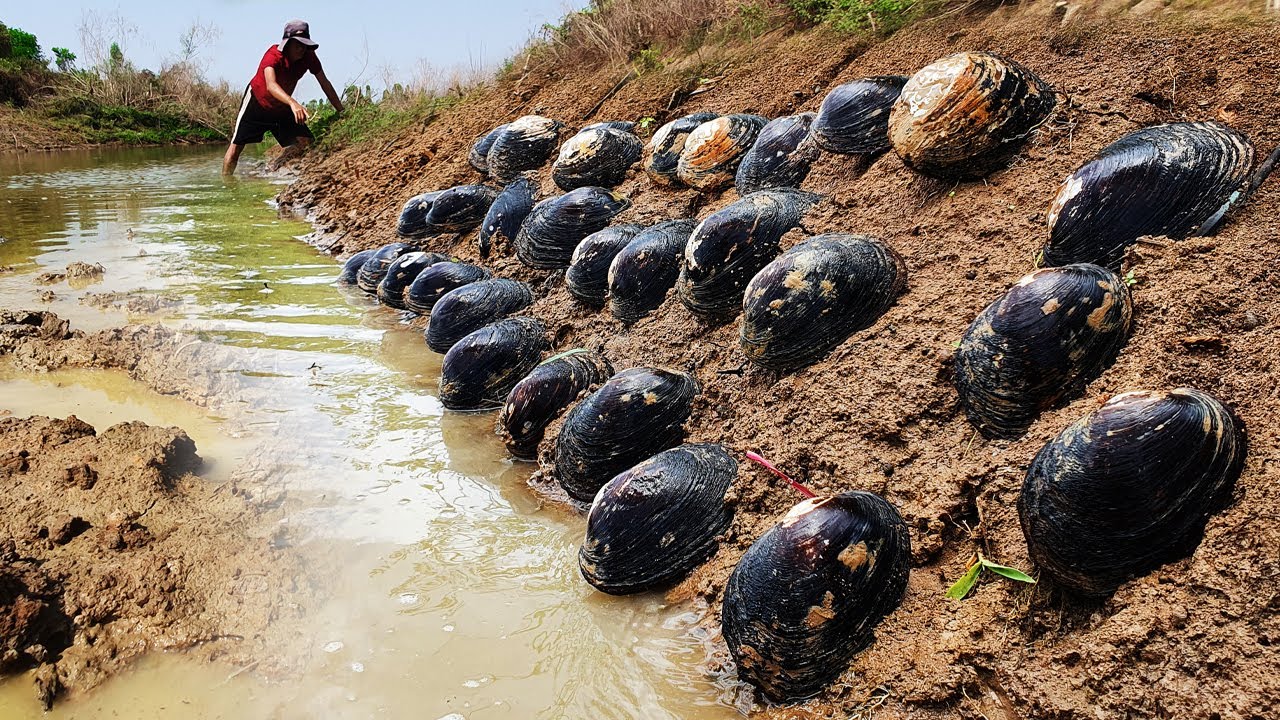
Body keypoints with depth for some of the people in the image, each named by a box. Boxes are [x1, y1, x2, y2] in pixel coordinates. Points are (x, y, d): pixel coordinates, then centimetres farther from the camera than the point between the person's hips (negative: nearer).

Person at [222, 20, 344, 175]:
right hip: (257, 102, -5)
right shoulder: (273, 55, -33)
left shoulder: (309, 57, -17)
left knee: (306, 142, -10)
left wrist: (341, 112, -10)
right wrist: (293, 103, -69)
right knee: (236, 146, -6)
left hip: (282, 107, 5)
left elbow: (325, 84, -6)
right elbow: (271, 85, -51)